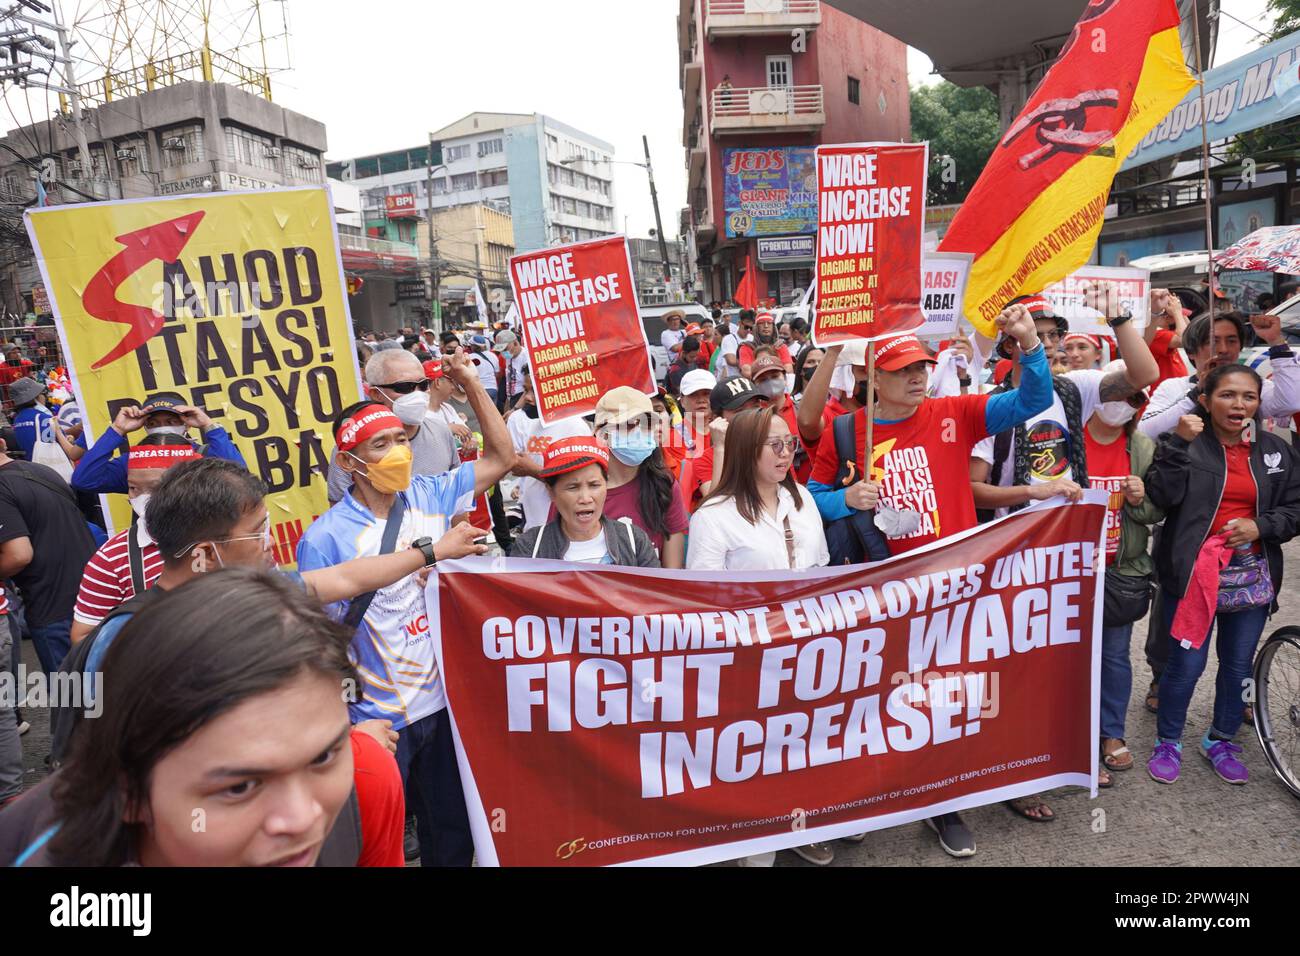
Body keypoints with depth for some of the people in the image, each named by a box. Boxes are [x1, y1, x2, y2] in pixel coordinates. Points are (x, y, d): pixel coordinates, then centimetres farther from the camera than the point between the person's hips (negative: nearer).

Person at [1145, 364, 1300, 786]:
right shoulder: (1185, 443, -6)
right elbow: (1162, 497, -19)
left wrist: (1260, 526, -9)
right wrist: (1178, 443, -23)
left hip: (1252, 576, 4)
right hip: (1194, 573, -4)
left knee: (1238, 666, 14)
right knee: (1186, 665, 0)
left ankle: (1221, 741, 35)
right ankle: (1167, 742, 21)